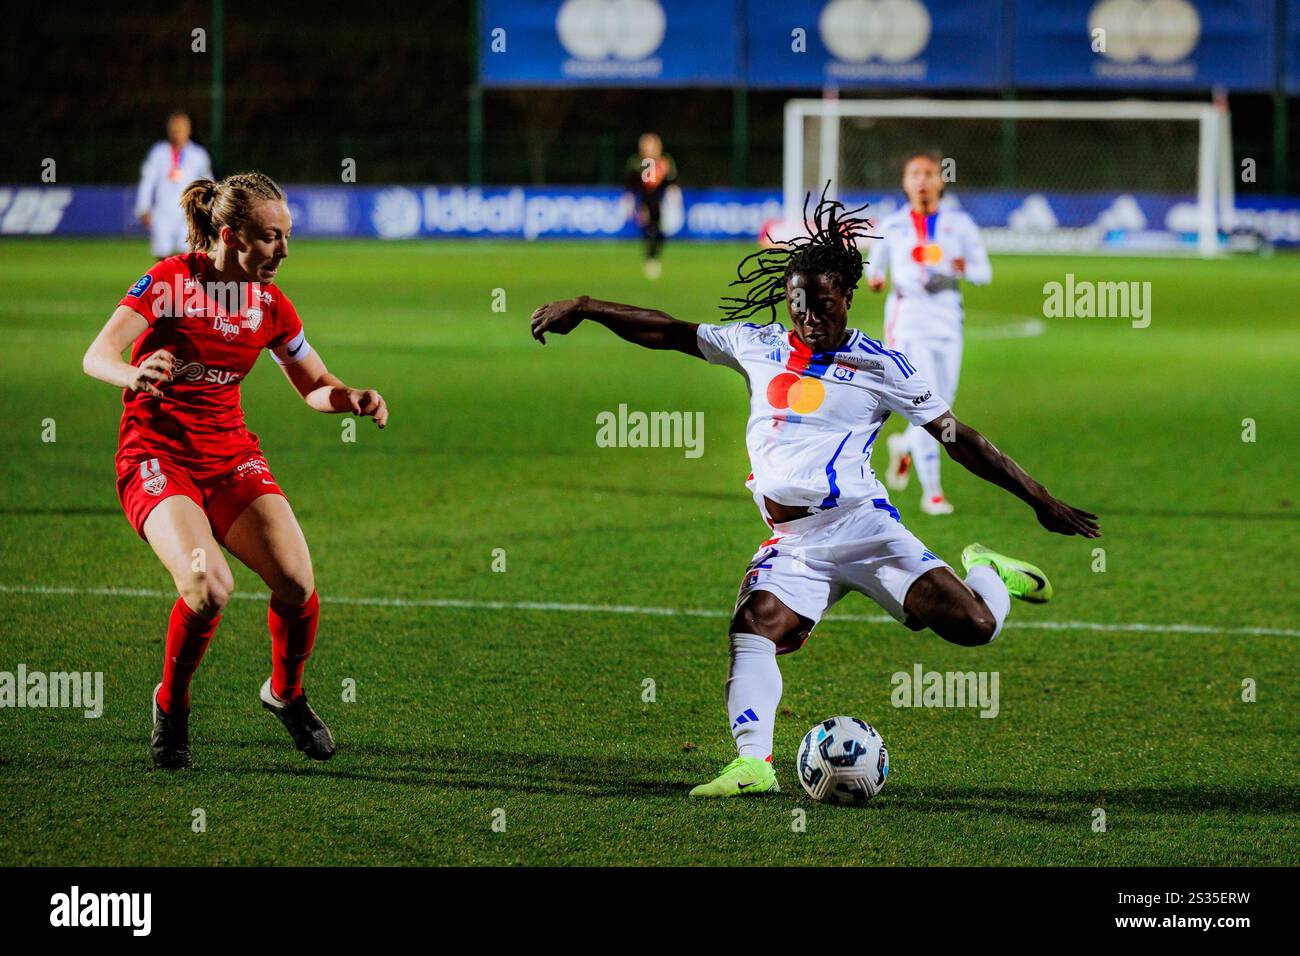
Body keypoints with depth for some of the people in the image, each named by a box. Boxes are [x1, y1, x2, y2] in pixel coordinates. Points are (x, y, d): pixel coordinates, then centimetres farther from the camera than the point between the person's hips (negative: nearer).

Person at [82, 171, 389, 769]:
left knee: (297, 585, -17)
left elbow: (314, 386, 16)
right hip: (158, 458, -5)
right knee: (208, 586, -30)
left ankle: (286, 693, 15)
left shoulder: (270, 302, 4)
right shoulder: (172, 280, -11)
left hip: (232, 457, 5)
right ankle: (171, 706, -2)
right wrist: (133, 375, -45)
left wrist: (350, 399, -7)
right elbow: (97, 355, -22)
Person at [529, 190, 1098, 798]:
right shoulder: (758, 346, 15)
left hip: (862, 525, -3)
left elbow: (960, 439, 6)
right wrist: (583, 308, 18)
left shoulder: (879, 365, 4)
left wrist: (1042, 501, 6)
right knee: (752, 627, -27)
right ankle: (753, 763, -33)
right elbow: (667, 333, 22)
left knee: (973, 627, -17)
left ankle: (985, 574, 18)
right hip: (793, 543, 3)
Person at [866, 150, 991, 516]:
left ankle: (903, 446, 40)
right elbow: (876, 263, 18)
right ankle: (932, 492, -10)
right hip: (906, 319, -2)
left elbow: (984, 273, 5)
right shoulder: (892, 225, 5)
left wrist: (966, 268, -17)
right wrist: (874, 277, -6)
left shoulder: (959, 224, 5)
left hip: (946, 320, 2)